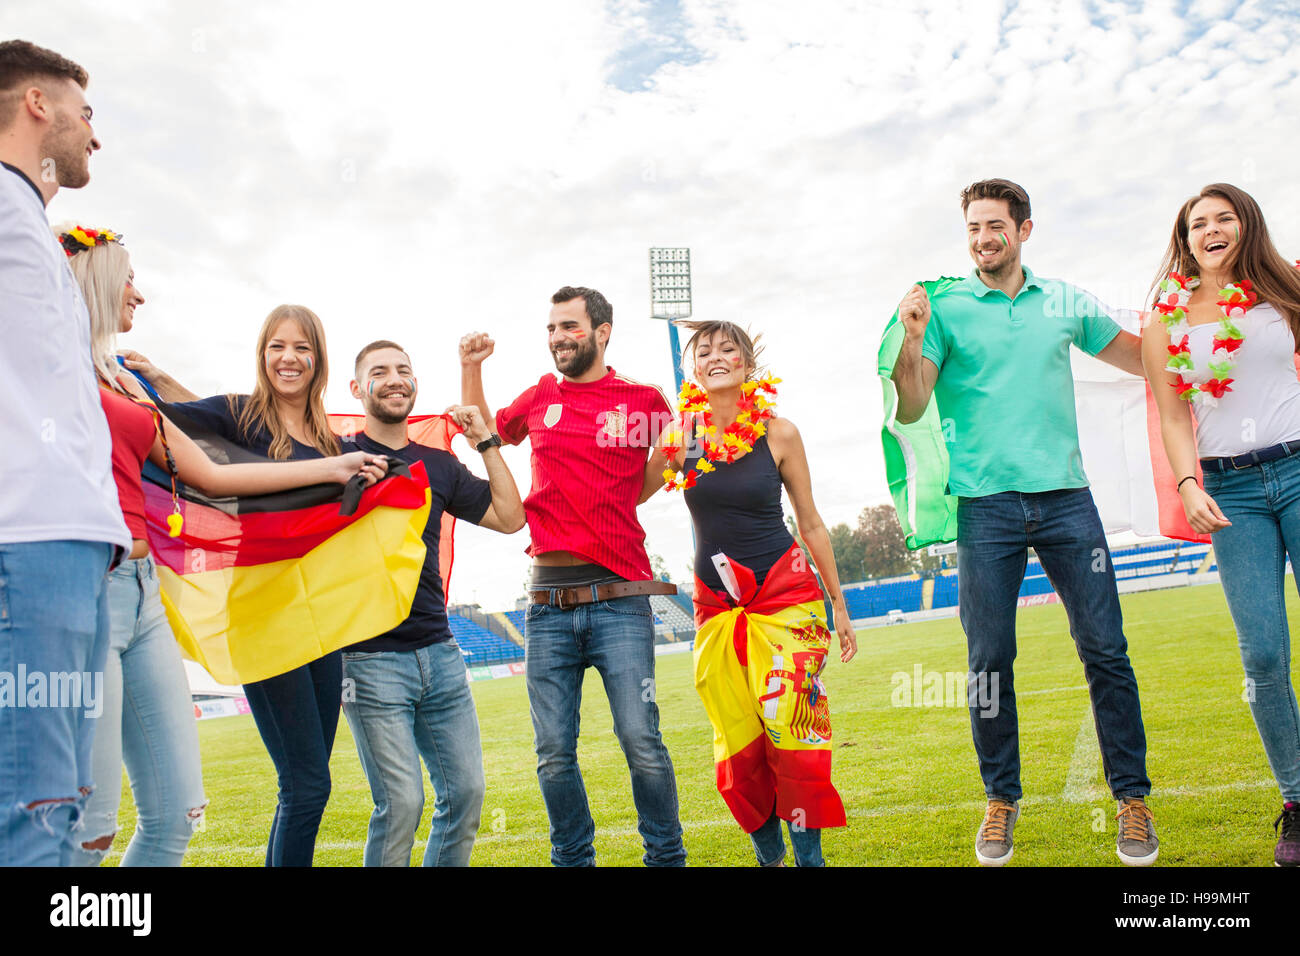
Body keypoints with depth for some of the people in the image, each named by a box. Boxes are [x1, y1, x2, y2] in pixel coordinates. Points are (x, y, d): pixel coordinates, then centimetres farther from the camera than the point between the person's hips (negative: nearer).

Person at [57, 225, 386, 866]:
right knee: (90, 829, -6)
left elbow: (211, 475, 23)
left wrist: (332, 467, 26)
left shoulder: (124, 388, 23)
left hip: (142, 592, 8)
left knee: (175, 814, 8)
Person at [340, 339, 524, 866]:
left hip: (439, 651, 5)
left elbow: (510, 517, 12)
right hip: (370, 657, -5)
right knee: (401, 802, -8)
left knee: (467, 790, 6)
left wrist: (487, 442, 8)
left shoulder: (440, 465, 14)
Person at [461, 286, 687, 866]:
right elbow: (484, 431, 31)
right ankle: (573, 860, 21)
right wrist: (470, 367, 21)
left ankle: (667, 858, 11)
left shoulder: (645, 401, 5)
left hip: (618, 598, -3)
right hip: (548, 604, 3)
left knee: (641, 743, -7)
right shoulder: (542, 396, 13)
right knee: (554, 754, 5)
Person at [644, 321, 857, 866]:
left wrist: (839, 603, 7)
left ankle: (809, 854, 5)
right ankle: (768, 853, 23)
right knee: (738, 745, 3)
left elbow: (811, 524, 5)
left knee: (792, 729, -10)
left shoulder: (778, 433, -2)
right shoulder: (682, 437, 2)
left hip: (786, 596, -2)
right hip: (716, 606, 2)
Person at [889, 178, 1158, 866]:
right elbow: (910, 410, -4)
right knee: (989, 661, 2)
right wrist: (911, 337, -18)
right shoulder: (944, 307, 4)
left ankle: (1131, 796, 15)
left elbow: (1147, 359, 23)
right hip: (986, 505, -2)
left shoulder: (1065, 302, 13)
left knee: (1104, 649, 1)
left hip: (1065, 498, 2)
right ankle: (1001, 799, 19)